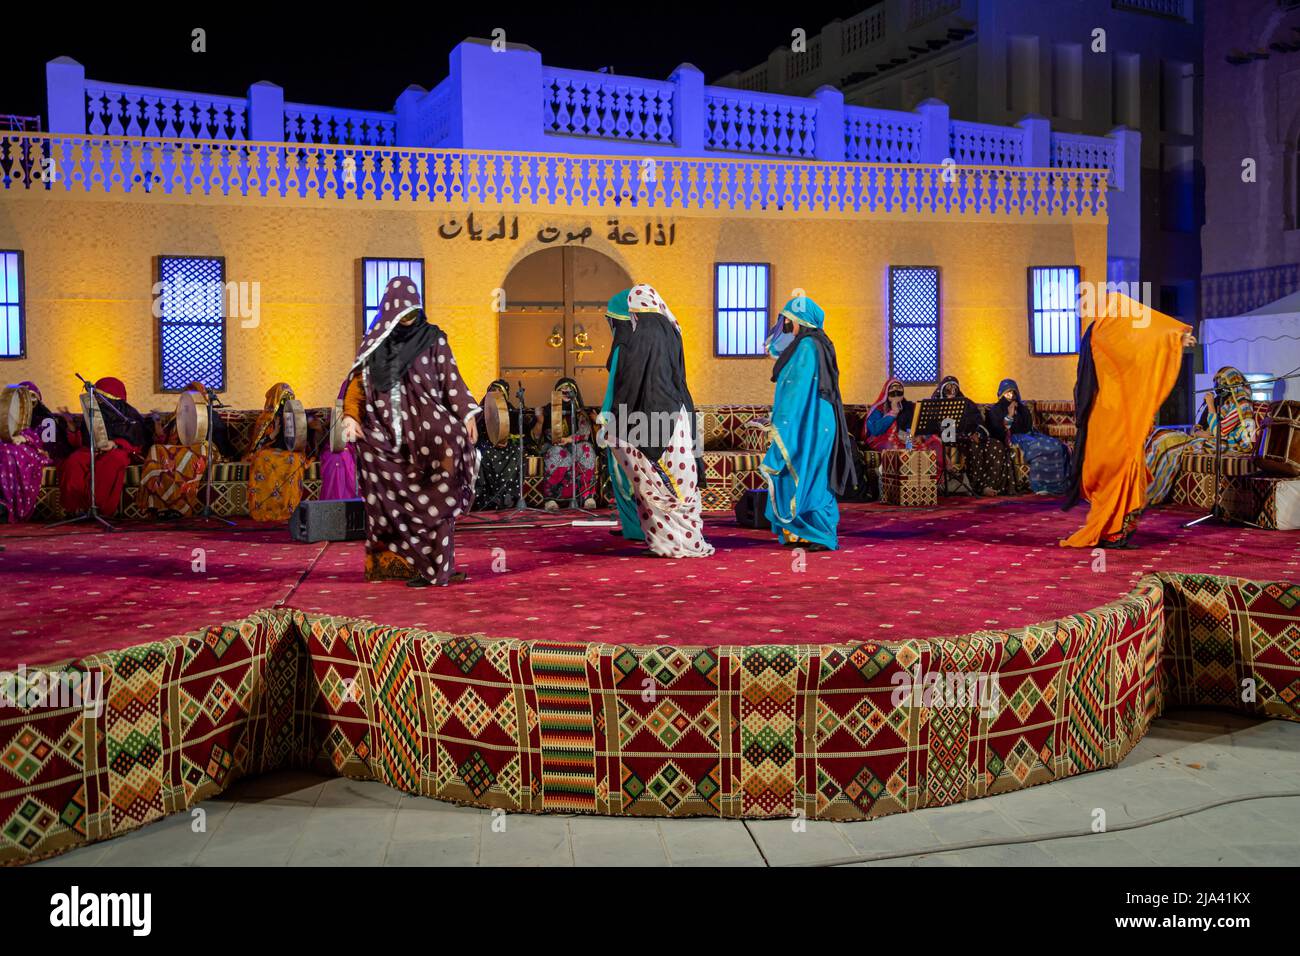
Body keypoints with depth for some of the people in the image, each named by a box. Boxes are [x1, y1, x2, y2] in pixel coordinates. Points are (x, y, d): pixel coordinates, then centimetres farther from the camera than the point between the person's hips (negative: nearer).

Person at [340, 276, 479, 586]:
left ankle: (435, 566, -5)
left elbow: (452, 379, 0)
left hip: (425, 433, -2)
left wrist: (468, 414, -13)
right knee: (390, 501, 3)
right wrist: (351, 415, -9)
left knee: (431, 500, -7)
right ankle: (390, 563, 10)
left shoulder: (432, 339, 3)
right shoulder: (374, 342, 10)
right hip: (386, 436, 2)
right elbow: (357, 380, 8)